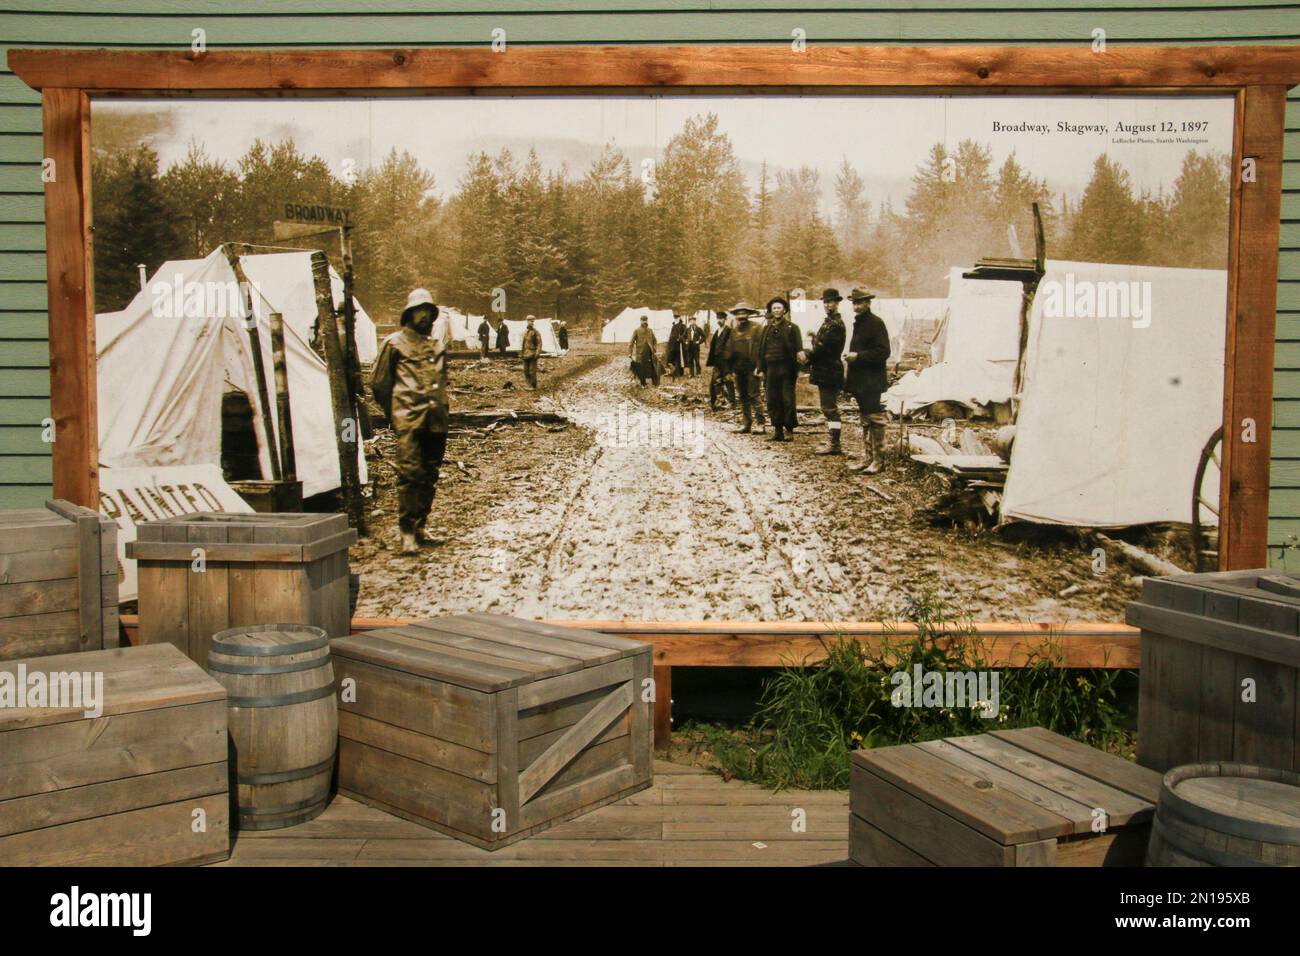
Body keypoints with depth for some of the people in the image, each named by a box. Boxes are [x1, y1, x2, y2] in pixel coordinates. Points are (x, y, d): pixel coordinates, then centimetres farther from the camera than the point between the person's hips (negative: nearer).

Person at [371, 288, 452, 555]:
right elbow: (378, 383, 6)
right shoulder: (395, 342, 3)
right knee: (410, 473, -12)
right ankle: (407, 533, -10)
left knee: (430, 475, 8)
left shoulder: (438, 342, 18)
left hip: (437, 418, 6)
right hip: (409, 419, -5)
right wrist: (392, 412, 8)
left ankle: (419, 526, 18)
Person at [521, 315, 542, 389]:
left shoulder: (536, 332, -4)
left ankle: (534, 386, 1)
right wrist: (521, 353, 13)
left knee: (532, 372, -7)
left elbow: (539, 343, -8)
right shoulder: (524, 332, 12)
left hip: (532, 355, -6)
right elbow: (522, 343, 18)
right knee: (526, 371, 8)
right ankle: (529, 385, 16)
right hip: (525, 355, 6)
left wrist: (537, 353, -17)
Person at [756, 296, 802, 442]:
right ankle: (778, 431, 12)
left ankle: (789, 430, 3)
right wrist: (761, 369, 7)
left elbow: (798, 349, -7)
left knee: (788, 401, -4)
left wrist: (796, 368, -18)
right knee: (773, 402, 5)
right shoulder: (767, 329, 14)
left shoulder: (792, 327, 1)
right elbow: (760, 350, 14)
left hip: (786, 369, -5)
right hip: (771, 369, 5)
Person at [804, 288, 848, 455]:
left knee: (831, 409, -8)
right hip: (825, 372, 10)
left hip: (829, 373, -10)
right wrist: (809, 355, 3)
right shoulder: (829, 322, 19)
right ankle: (831, 442, 20)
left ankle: (833, 445, -6)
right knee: (828, 408, 14)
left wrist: (807, 355, -8)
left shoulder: (836, 324, -14)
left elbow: (824, 347, -21)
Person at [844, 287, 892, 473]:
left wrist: (858, 356, -19)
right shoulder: (858, 323, 17)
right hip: (859, 381, 9)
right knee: (865, 421, 13)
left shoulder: (876, 323, -10)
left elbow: (883, 352, -17)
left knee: (875, 420, -6)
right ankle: (867, 458, 19)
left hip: (871, 382, -9)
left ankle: (877, 460, -2)